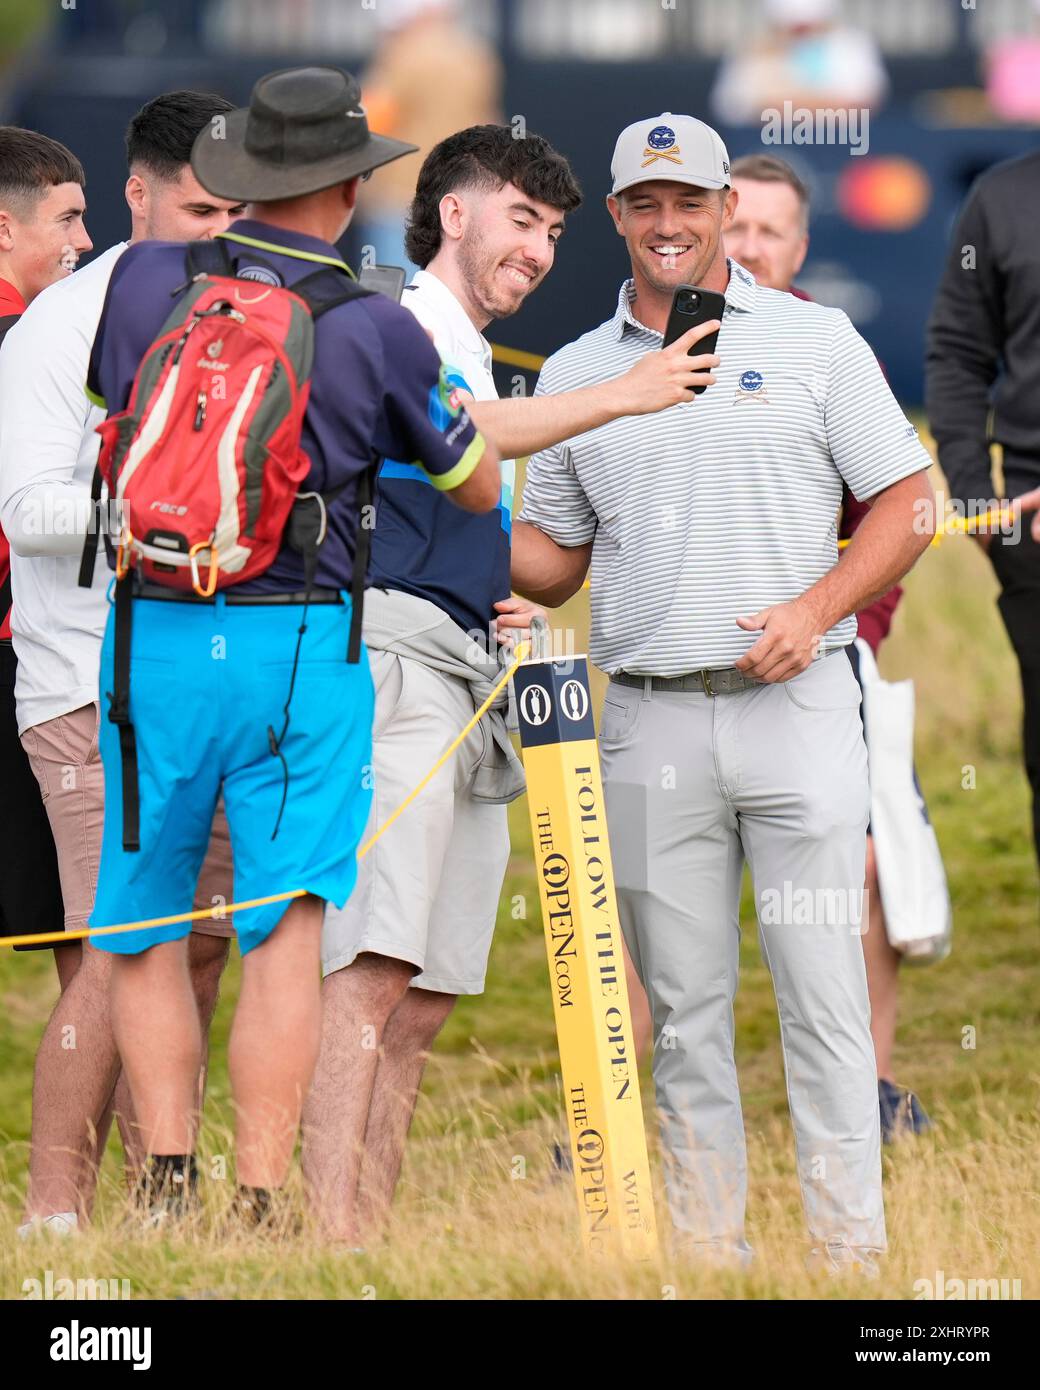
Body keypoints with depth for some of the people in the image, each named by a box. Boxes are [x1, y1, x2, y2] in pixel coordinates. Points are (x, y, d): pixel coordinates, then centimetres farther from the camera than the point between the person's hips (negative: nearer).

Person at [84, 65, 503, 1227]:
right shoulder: (377, 330, -5)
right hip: (298, 647, -2)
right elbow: (480, 490, 9)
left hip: (153, 639, 2)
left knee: (145, 934, 12)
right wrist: (449, 397, 29)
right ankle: (258, 1204, -9)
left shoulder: (146, 281, -1)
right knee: (285, 936, -2)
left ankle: (166, 1168, -2)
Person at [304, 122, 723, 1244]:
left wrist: (510, 611, 13)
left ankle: (368, 1237, 2)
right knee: (373, 973, -19)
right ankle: (333, 1243, -26)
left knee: (424, 1003, 3)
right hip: (394, 657, -10)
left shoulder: (478, 361, 28)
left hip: (470, 686, 10)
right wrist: (620, 398, -23)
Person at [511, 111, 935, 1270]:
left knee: (823, 991, -6)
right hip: (651, 726, 3)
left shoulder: (813, 341, 5)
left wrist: (814, 609, -10)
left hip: (796, 707, -3)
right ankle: (709, 1250, 9)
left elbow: (905, 502, 4)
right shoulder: (574, 375, 14)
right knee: (684, 1008, 4)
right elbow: (551, 560, 18)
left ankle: (852, 1253, -3)